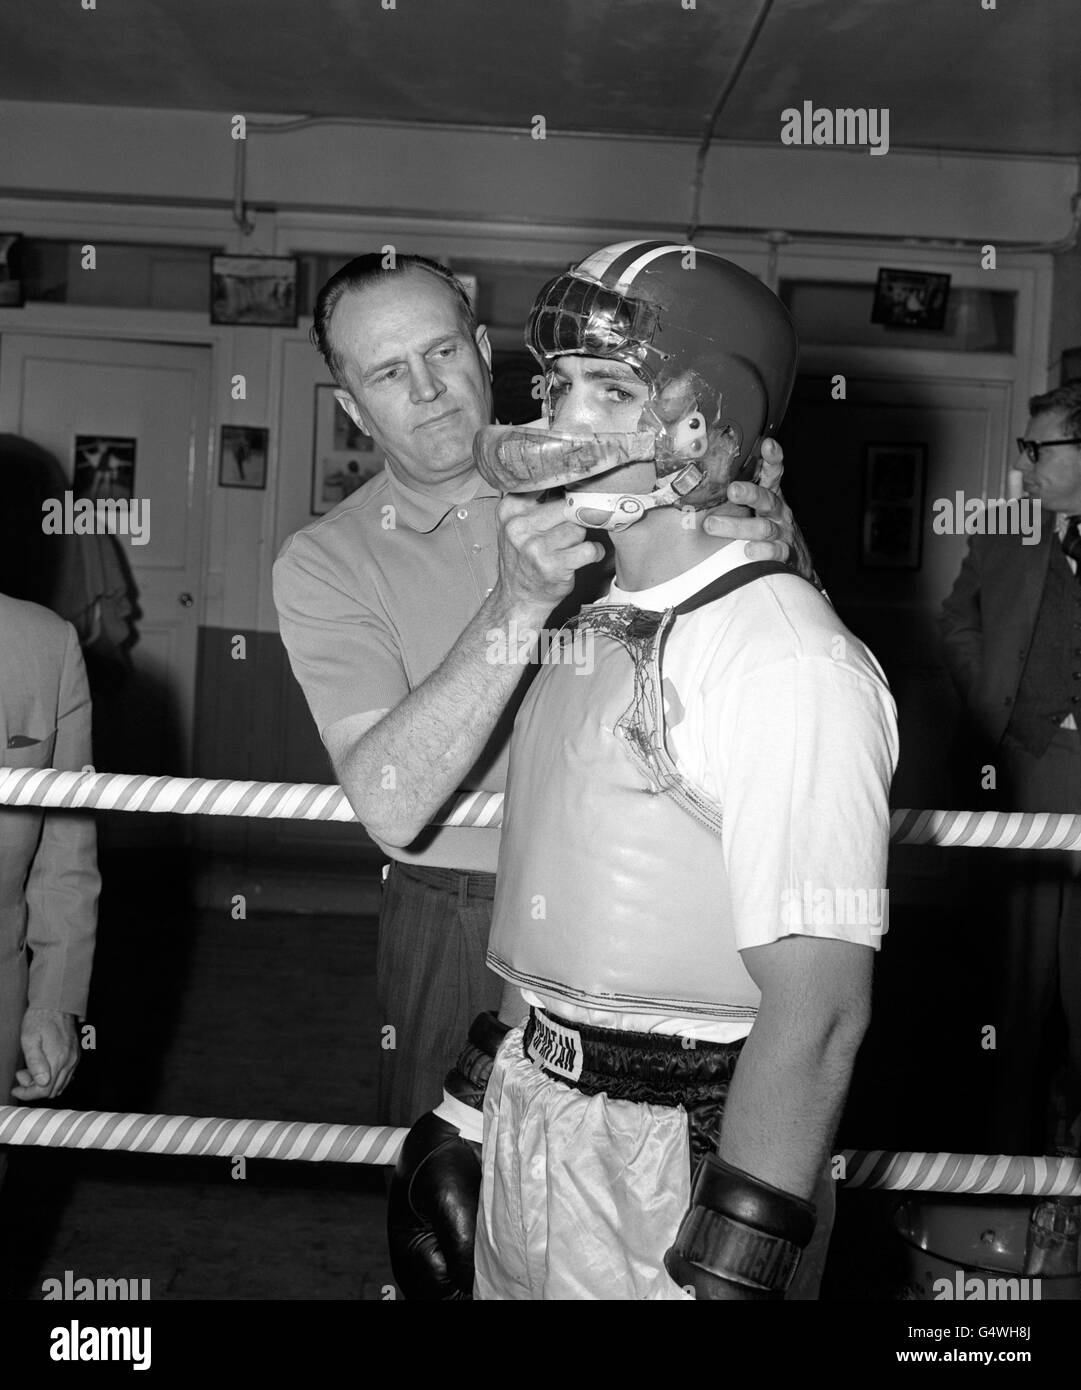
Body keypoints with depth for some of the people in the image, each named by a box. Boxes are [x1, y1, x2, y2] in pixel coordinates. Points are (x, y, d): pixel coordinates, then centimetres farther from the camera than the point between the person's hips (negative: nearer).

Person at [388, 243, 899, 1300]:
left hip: (678, 1165, -7)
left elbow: (816, 1011, -22)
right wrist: (468, 1115, 12)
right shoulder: (597, 628, 5)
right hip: (530, 1129, 7)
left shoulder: (788, 663, -20)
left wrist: (734, 1264, -20)